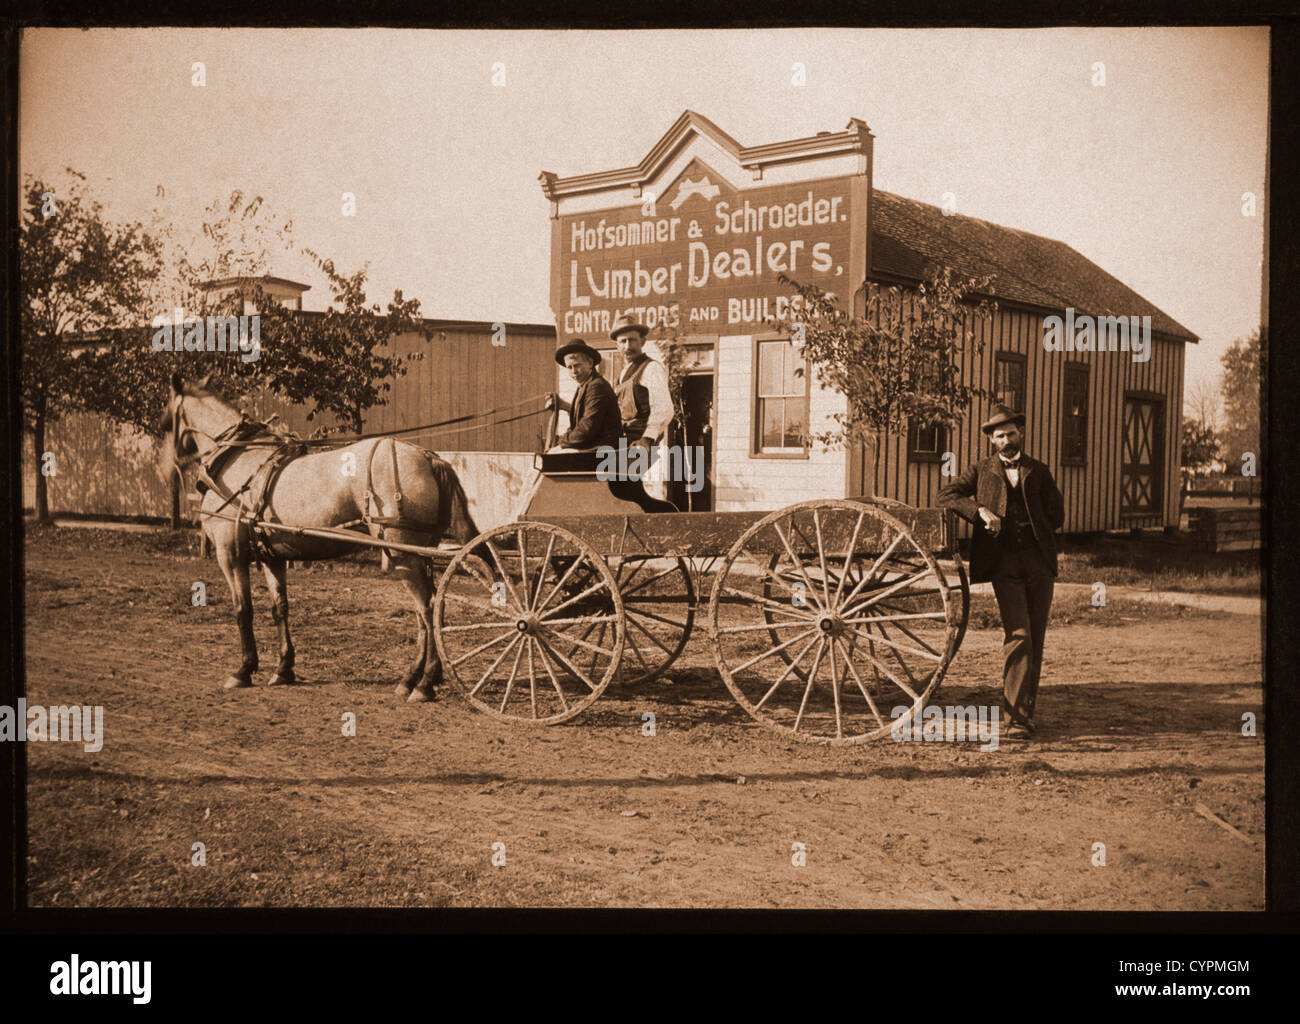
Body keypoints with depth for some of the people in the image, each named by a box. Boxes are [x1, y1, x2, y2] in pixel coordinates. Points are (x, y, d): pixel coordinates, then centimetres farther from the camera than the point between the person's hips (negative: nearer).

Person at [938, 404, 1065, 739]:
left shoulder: (1038, 472, 17)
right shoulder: (982, 471, 13)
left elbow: (1057, 515, 14)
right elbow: (946, 495, 3)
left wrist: (1027, 531, 2)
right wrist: (980, 511, -10)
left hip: (1039, 560, 2)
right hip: (1005, 563, -2)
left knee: (1035, 639, 4)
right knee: (1018, 635, -14)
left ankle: (1026, 707, 15)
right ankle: (1017, 715, -13)